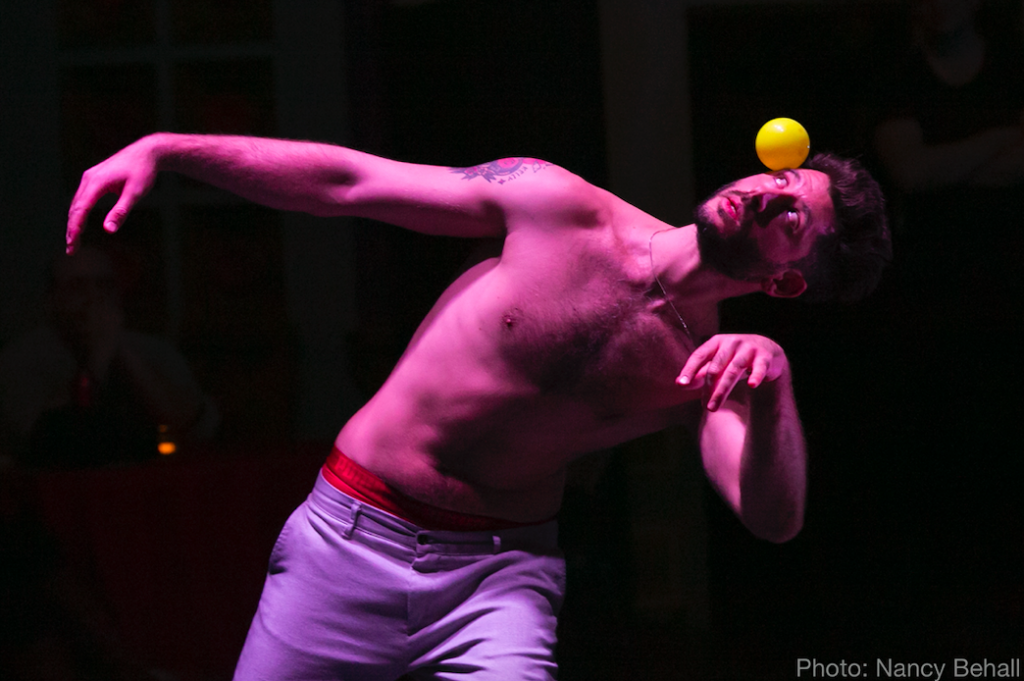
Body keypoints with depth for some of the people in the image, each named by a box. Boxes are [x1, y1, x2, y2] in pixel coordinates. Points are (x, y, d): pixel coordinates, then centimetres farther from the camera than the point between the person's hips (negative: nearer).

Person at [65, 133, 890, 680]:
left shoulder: (708, 372, -8)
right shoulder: (558, 207, -8)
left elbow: (773, 519, -25)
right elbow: (345, 180, -3)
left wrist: (773, 385, -44)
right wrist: (165, 150, -7)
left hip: (499, 574, 0)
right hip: (355, 532, 0)